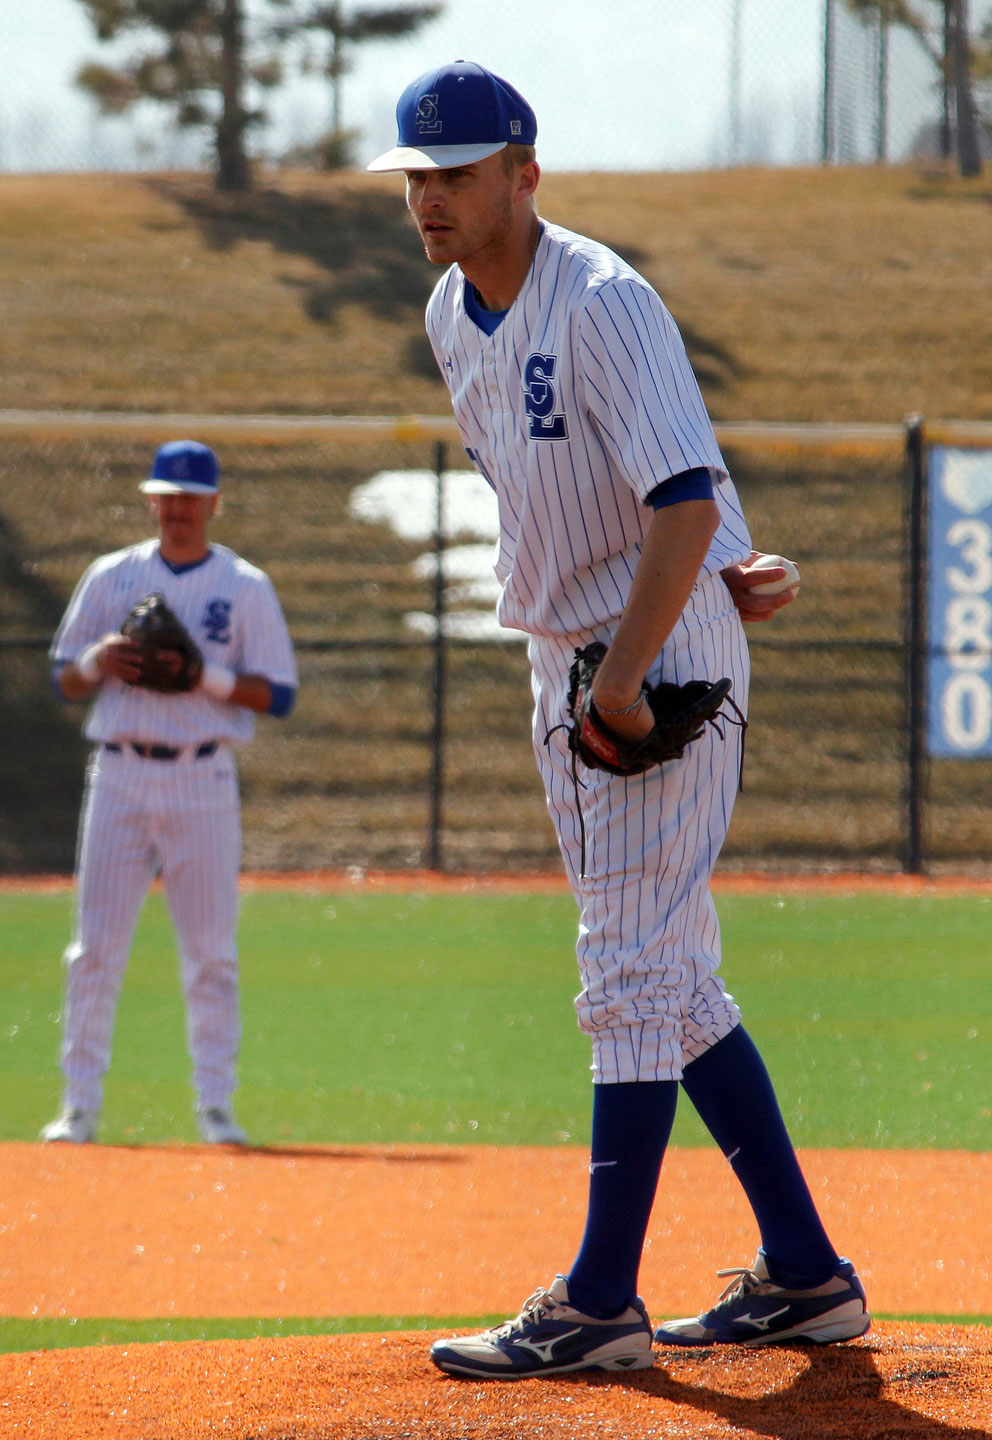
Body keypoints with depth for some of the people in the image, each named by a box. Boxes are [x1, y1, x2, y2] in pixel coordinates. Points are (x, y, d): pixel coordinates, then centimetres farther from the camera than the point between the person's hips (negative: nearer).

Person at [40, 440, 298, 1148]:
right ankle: (80, 1103, 2)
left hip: (203, 778, -1)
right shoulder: (111, 577, 11)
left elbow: (278, 694, 0)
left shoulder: (246, 587, 5)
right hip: (119, 775, 1)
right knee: (97, 944, -2)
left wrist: (205, 674, -15)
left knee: (212, 950, -2)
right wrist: (98, 662, -9)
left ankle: (215, 1106, 3)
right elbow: (65, 679, 13)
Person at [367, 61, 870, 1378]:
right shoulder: (454, 317, 9)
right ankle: (805, 1277, 18)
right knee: (670, 980, 12)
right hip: (567, 658, 10)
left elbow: (683, 503, -26)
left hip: (665, 661, -10)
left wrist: (621, 685, -24)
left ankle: (601, 1305, -7)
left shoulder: (602, 305, -19)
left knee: (635, 976, -9)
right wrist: (710, 564, 4)